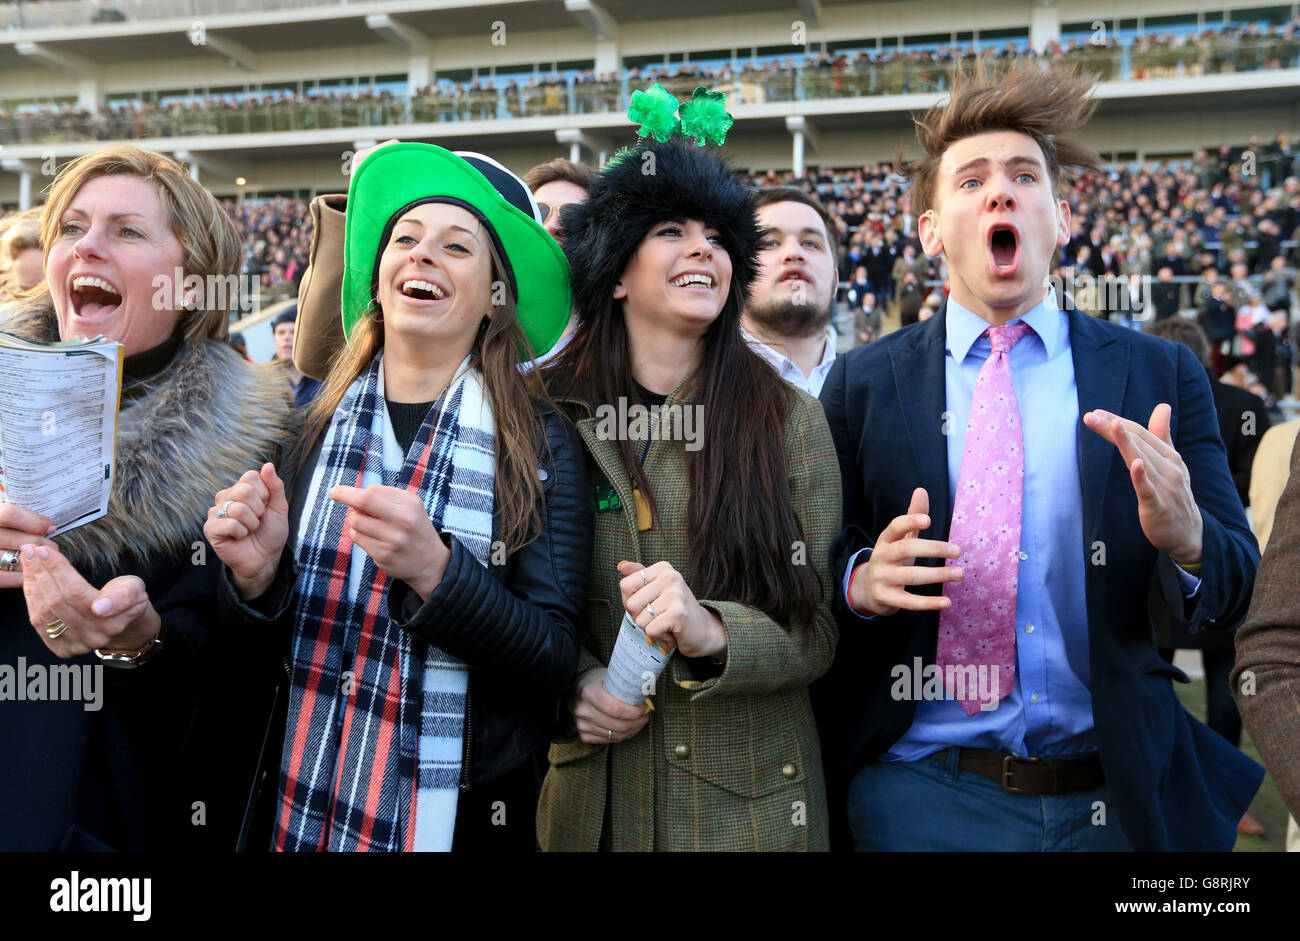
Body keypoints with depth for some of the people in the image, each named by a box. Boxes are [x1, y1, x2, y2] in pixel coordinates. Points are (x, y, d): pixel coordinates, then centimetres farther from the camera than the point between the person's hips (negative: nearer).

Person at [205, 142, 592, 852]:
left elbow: (555, 661, -16)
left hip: (464, 818, -2)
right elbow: (268, 644, 5)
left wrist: (433, 569, -29)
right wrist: (257, 574, -16)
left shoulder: (542, 445, -12)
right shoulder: (309, 421, -4)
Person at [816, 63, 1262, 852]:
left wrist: (1189, 539, -22)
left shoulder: (1161, 376, 1)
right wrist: (862, 580, -21)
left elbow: (1236, 597, -1)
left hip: (1117, 799, 1)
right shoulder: (863, 382, 0)